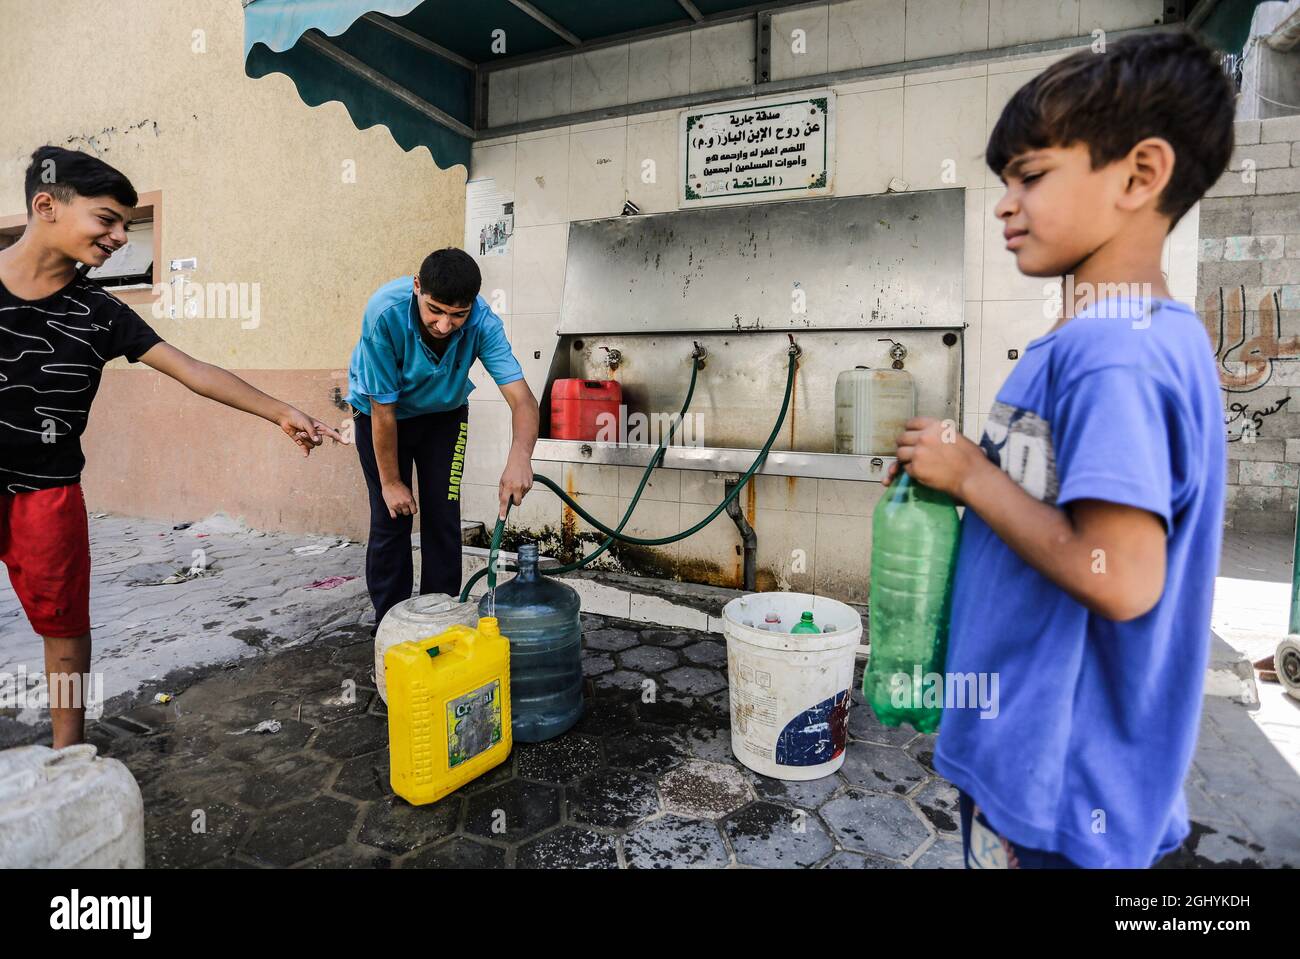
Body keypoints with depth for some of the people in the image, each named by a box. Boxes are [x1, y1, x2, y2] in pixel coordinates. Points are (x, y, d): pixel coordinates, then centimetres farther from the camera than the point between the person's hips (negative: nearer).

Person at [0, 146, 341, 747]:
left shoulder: (99, 314, -1)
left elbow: (194, 372, -5)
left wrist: (280, 413, -11)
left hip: (49, 491, 1)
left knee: (63, 621, 9)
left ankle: (68, 754, 23)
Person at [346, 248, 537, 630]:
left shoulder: (483, 322, -30)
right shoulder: (385, 313, -35)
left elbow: (522, 398, -37)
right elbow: (384, 411, -27)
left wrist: (520, 456, -56)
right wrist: (390, 483, -19)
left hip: (444, 414, 2)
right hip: (380, 411, -2)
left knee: (443, 517, -2)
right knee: (390, 519, -3)